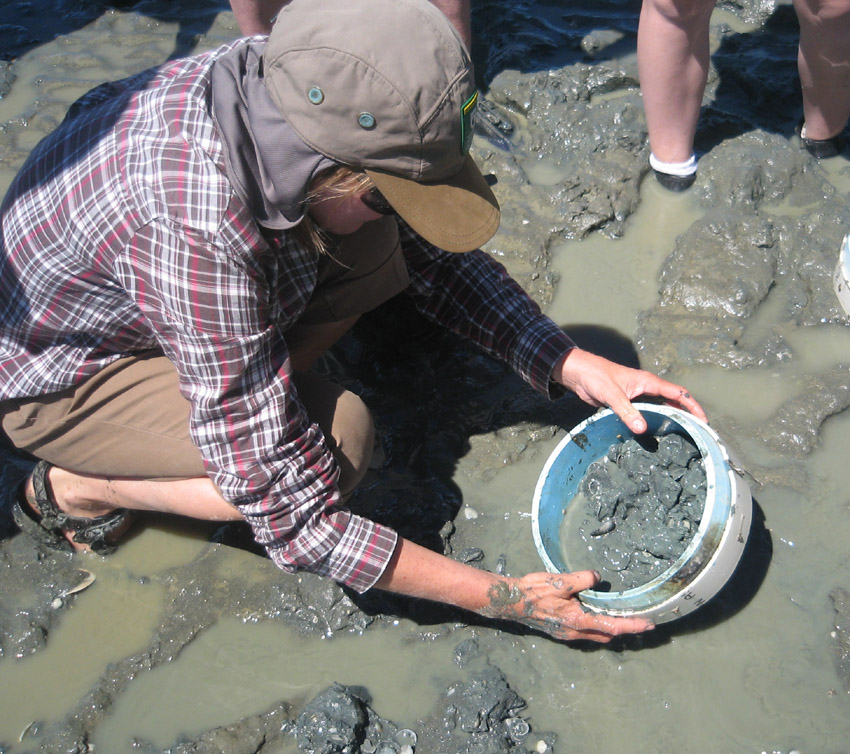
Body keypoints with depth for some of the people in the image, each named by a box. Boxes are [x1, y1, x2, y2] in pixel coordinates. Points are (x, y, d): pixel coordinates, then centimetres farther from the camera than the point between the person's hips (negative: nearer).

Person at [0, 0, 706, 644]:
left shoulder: (306, 91, -21)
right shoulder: (198, 236, -43)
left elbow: (433, 253, -5)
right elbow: (293, 520, -36)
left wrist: (577, 366, -14)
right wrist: (505, 598, -30)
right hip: (57, 374, -6)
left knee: (381, 248, -12)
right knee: (340, 441, -26)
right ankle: (75, 488, -4)